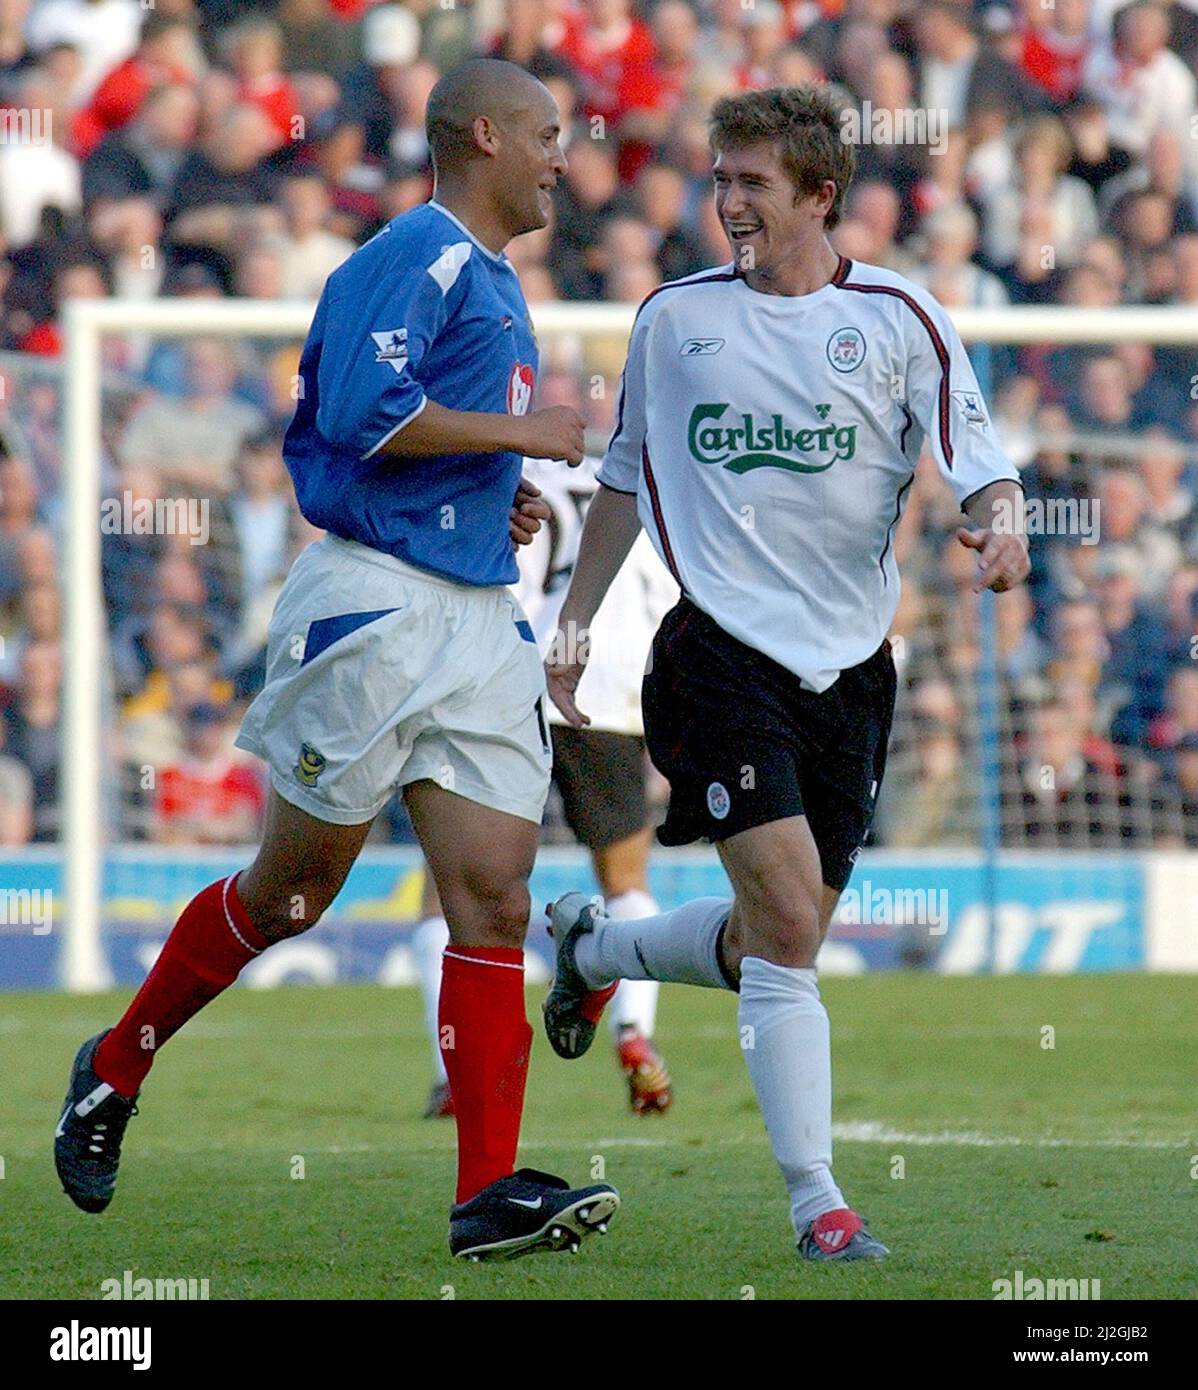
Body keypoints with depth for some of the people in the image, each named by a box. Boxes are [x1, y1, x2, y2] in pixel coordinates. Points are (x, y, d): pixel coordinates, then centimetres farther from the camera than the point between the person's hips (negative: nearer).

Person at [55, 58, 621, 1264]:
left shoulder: (490, 280, 20)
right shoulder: (419, 253, -10)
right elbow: (359, 411, -23)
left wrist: (493, 503, 13)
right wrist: (517, 432, -14)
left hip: (474, 615, 9)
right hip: (375, 608, -9)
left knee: (494, 896, -3)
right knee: (293, 887, 2)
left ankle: (490, 1189, -7)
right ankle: (114, 1071, 22)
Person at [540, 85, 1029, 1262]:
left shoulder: (899, 319, 2)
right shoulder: (674, 318, 6)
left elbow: (979, 465, -3)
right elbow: (625, 479, 18)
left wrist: (998, 525, -25)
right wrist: (573, 624, 18)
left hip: (848, 666, 2)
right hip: (722, 652, -2)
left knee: (771, 943, 11)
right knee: (786, 918, -18)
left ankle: (594, 949, 41)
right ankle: (814, 1199, -15)